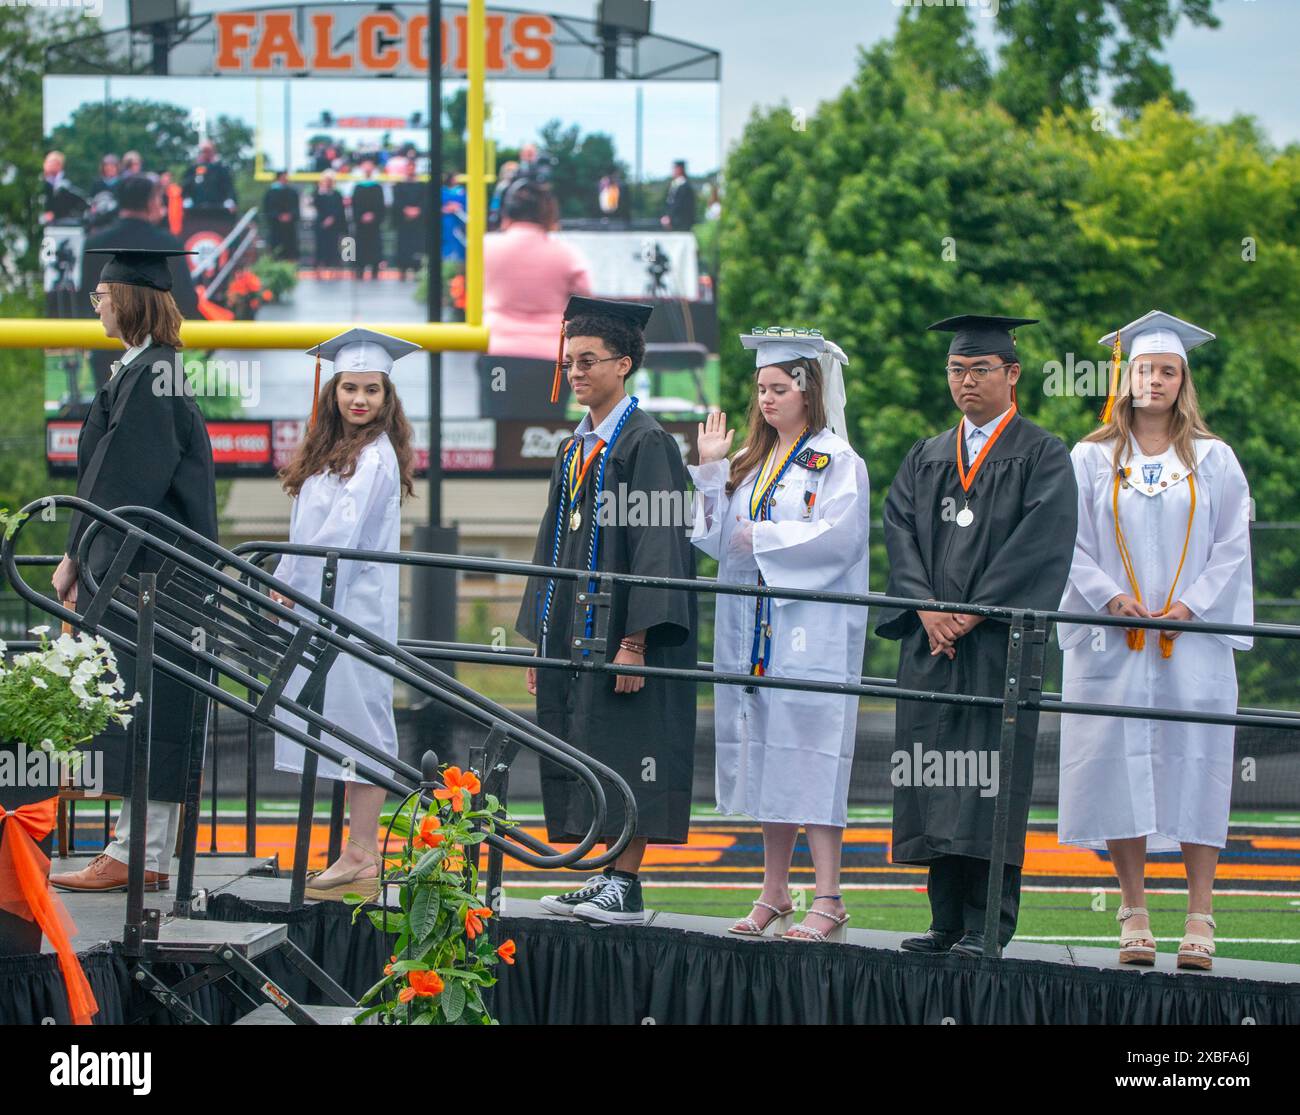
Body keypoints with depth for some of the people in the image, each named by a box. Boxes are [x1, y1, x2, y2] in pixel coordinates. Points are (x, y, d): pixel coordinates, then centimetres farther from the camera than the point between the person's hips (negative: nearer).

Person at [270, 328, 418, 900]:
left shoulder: (374, 457, -12)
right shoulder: (334, 452, 17)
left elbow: (340, 537, -16)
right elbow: (310, 533, 18)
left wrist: (293, 588, -8)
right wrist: (285, 583, 6)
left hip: (355, 607, -9)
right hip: (323, 606, 9)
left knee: (358, 724, -8)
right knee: (345, 728, 9)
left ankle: (362, 861, -7)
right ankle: (358, 857, 12)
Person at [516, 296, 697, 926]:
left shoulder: (647, 443, -9)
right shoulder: (576, 448, 17)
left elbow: (657, 545, -15)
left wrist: (636, 640, -21)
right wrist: (540, 638, 17)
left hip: (618, 632, -9)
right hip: (572, 632, 9)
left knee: (626, 757, -7)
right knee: (583, 758, 8)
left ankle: (627, 885, -5)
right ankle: (611, 877, 12)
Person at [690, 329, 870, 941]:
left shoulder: (835, 461, -4)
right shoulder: (750, 462, 15)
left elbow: (838, 536, -15)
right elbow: (719, 539, 11)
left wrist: (763, 538, -12)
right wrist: (711, 471, 2)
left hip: (811, 631, -7)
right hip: (753, 631, 7)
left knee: (809, 755, -10)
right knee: (765, 753, 7)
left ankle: (828, 898, -10)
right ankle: (775, 891, 13)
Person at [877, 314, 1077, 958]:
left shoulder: (1042, 458, 3)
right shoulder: (925, 460, 18)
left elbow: (1040, 542, -9)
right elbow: (900, 532, 7)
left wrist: (974, 612, -15)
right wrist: (927, 607, -10)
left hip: (1000, 640, -5)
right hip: (931, 641, 5)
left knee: (989, 783, -9)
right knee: (935, 782, 2)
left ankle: (988, 924, -9)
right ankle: (947, 921, 5)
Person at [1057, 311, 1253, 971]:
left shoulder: (1213, 460, 9)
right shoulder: (1091, 460, 9)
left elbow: (1232, 545, 5)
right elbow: (1072, 544, 4)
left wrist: (1190, 605, -8)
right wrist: (1111, 598, -12)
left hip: (1194, 639, 0)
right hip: (1112, 642, 0)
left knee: (1194, 765, -4)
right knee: (1121, 765, -4)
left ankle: (1199, 917, -3)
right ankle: (1134, 913, 2)